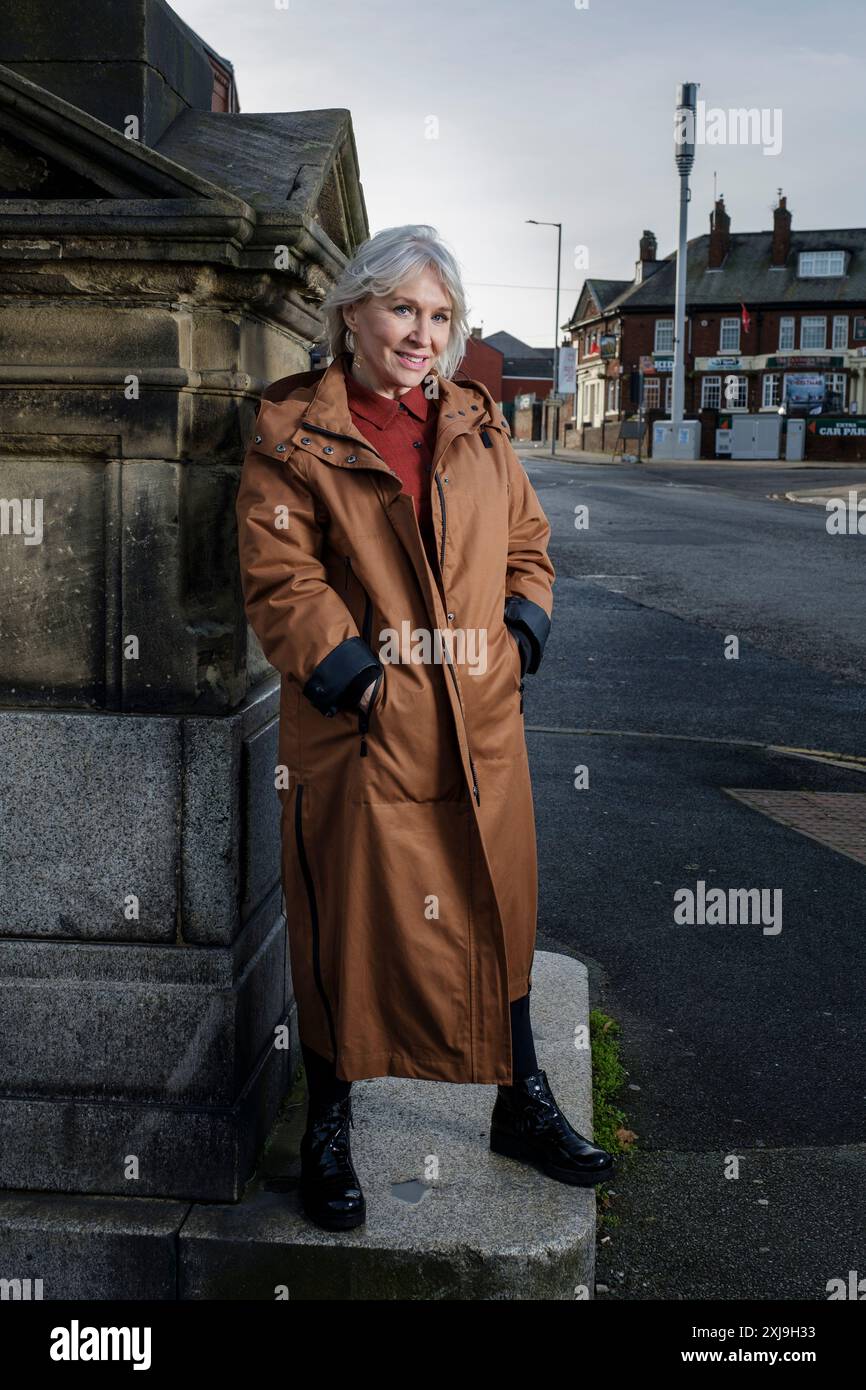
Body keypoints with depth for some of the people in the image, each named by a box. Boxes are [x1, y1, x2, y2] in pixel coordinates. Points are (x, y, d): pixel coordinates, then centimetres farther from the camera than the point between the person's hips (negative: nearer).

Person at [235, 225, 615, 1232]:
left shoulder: (476, 425, 12)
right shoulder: (291, 434, -2)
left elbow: (527, 541, 17)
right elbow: (278, 578, -9)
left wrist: (520, 635, 1)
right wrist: (351, 672, -17)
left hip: (482, 726, 5)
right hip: (359, 731, -4)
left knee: (497, 913, 15)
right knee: (346, 927, 6)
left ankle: (521, 1107, 35)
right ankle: (328, 1132, 26)